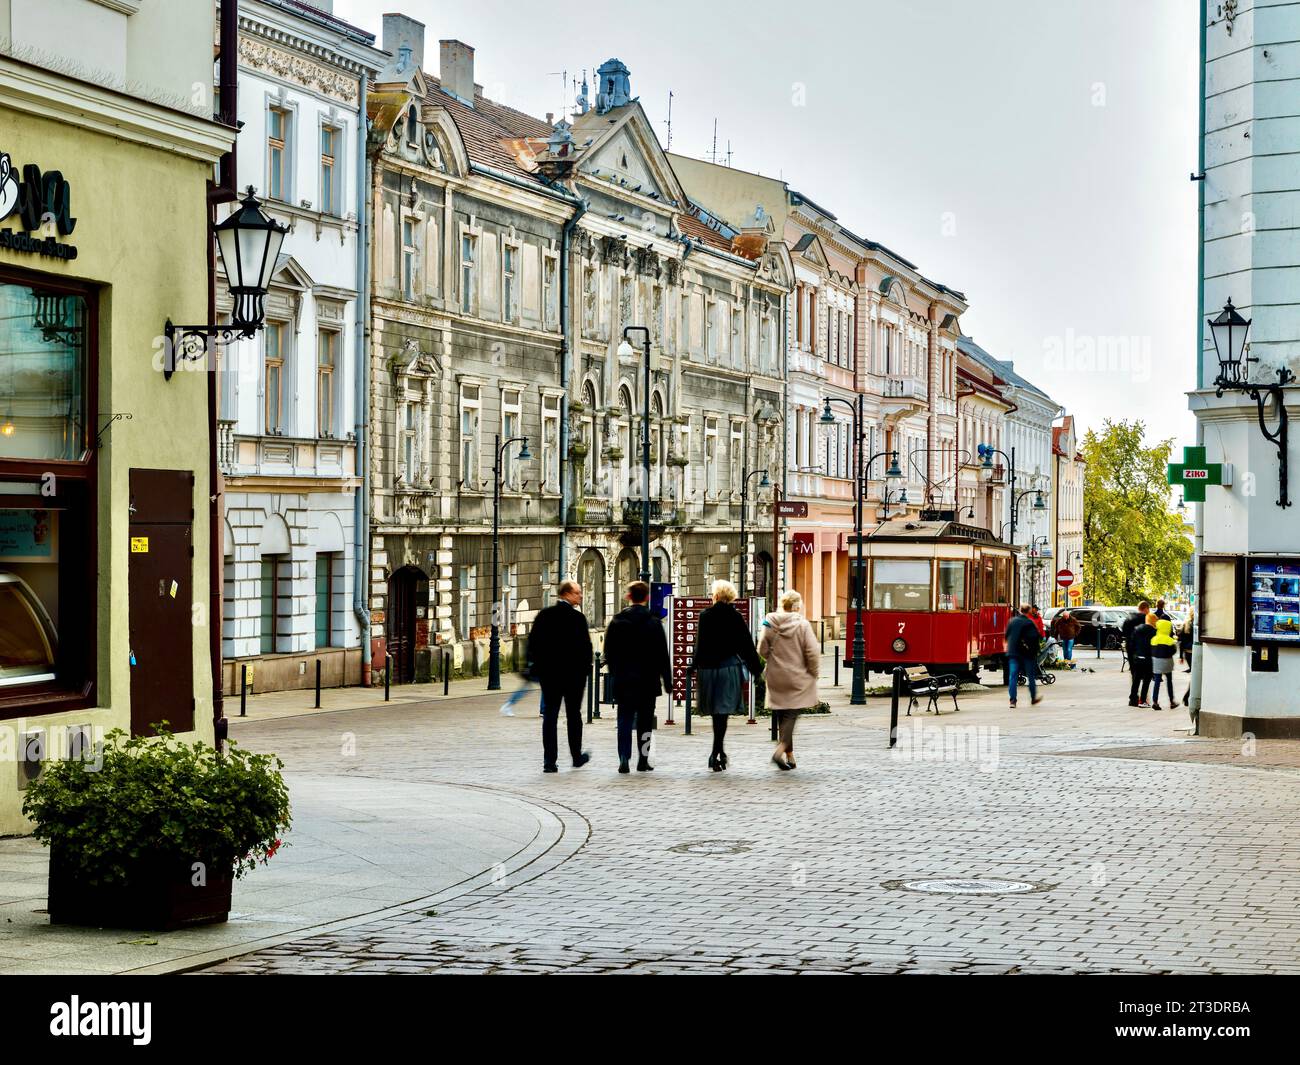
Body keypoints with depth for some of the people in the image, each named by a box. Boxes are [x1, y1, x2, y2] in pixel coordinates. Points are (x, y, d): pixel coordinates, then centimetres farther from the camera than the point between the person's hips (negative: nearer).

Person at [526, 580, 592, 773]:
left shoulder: (544, 615, 2)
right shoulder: (577, 617, -11)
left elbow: (533, 642, 4)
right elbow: (585, 645, -12)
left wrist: (535, 666, 12)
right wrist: (586, 666, 0)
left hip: (548, 673, 3)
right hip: (573, 673, -3)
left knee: (549, 715, 3)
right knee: (574, 715, 11)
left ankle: (549, 761, -3)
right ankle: (577, 756, 22)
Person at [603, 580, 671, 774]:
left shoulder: (617, 622, 0)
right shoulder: (653, 623, -7)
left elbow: (608, 652, 5)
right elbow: (662, 654, -5)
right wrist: (667, 680, 1)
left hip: (623, 681, 1)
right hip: (647, 681, -1)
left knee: (624, 721, 4)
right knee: (645, 721, 8)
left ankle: (624, 759, -10)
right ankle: (643, 760, 10)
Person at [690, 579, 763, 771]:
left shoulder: (705, 615, -4)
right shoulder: (736, 617, -2)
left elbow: (700, 644, -3)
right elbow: (747, 645, 0)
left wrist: (695, 666, 6)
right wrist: (756, 668, 8)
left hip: (708, 668, 1)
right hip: (729, 667, -1)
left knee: (716, 712, 12)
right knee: (723, 711, 0)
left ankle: (719, 752, 20)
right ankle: (716, 754, -7)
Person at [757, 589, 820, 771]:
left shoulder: (770, 624, -3)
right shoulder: (802, 625, -13)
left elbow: (762, 650, 1)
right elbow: (812, 652, -12)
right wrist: (813, 673, 2)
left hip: (776, 676, 4)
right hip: (797, 678, -4)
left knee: (782, 715, 12)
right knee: (791, 715, 0)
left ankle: (789, 755, 16)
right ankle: (781, 749, -18)